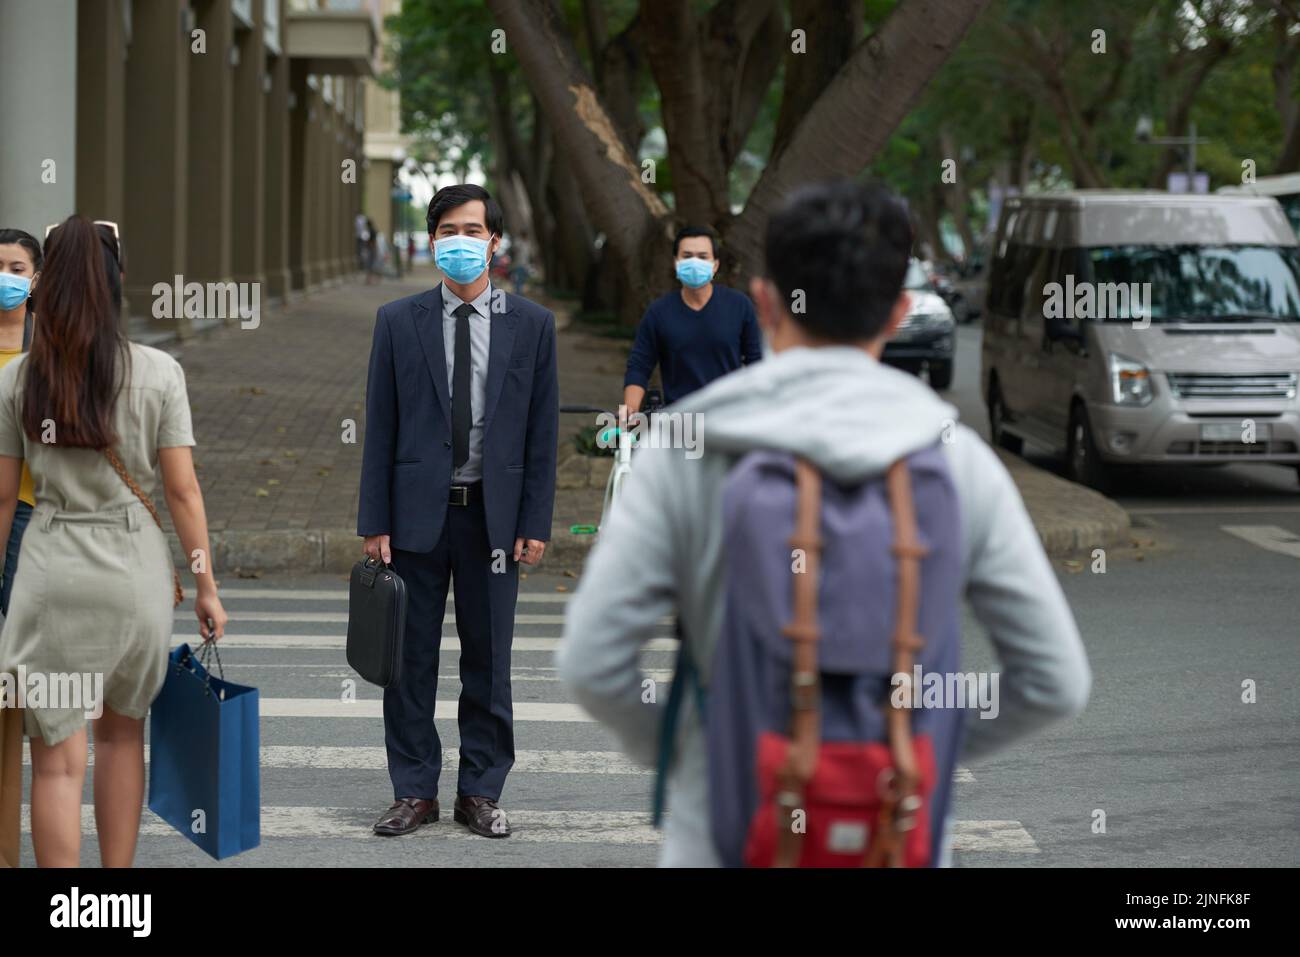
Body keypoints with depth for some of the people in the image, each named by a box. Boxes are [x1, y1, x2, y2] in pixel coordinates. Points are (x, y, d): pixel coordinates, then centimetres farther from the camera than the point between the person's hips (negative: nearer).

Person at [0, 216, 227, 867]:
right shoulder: (157, 372, -5)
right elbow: (182, 489, -4)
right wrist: (206, 586, 4)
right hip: (135, 568, 1)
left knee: (57, 761, 1)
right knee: (123, 734, 19)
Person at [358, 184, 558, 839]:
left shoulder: (531, 325, 4)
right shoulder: (399, 322, 3)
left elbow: (541, 433, 3)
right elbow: (380, 429, 3)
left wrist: (535, 524, -2)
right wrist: (374, 522, -3)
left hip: (494, 516, 0)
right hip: (418, 512, 0)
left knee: (489, 660, 6)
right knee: (410, 658, 4)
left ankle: (481, 792, 16)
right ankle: (414, 791, 14)